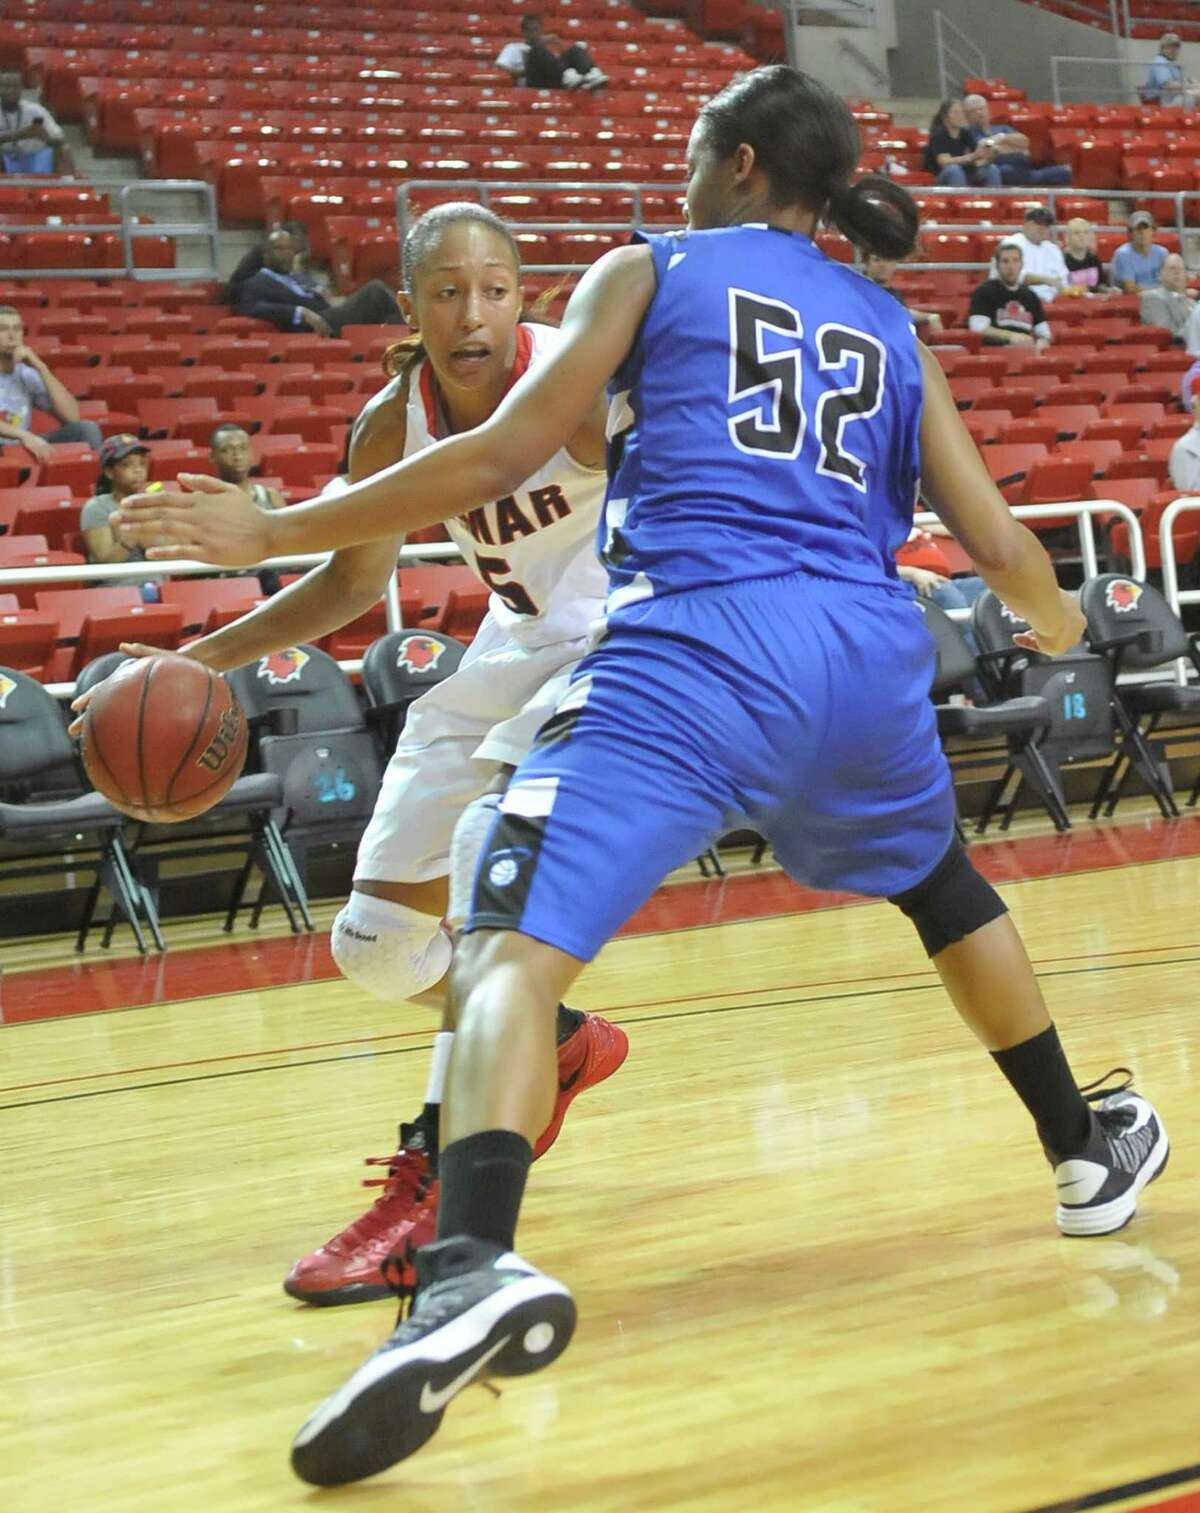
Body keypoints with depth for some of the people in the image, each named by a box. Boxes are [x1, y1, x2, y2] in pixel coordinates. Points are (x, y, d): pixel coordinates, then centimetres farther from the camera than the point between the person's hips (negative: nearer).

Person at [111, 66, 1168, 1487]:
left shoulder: (650, 270, 13)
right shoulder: (893, 330, 23)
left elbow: (504, 456, 3)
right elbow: (996, 542, 18)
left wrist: (274, 531, 8)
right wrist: (1055, 621, 42)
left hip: (698, 648, -5)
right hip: (868, 650, 5)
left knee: (512, 940, -13)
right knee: (944, 889, 33)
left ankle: (472, 1268, -39)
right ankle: (1089, 1151, 45)